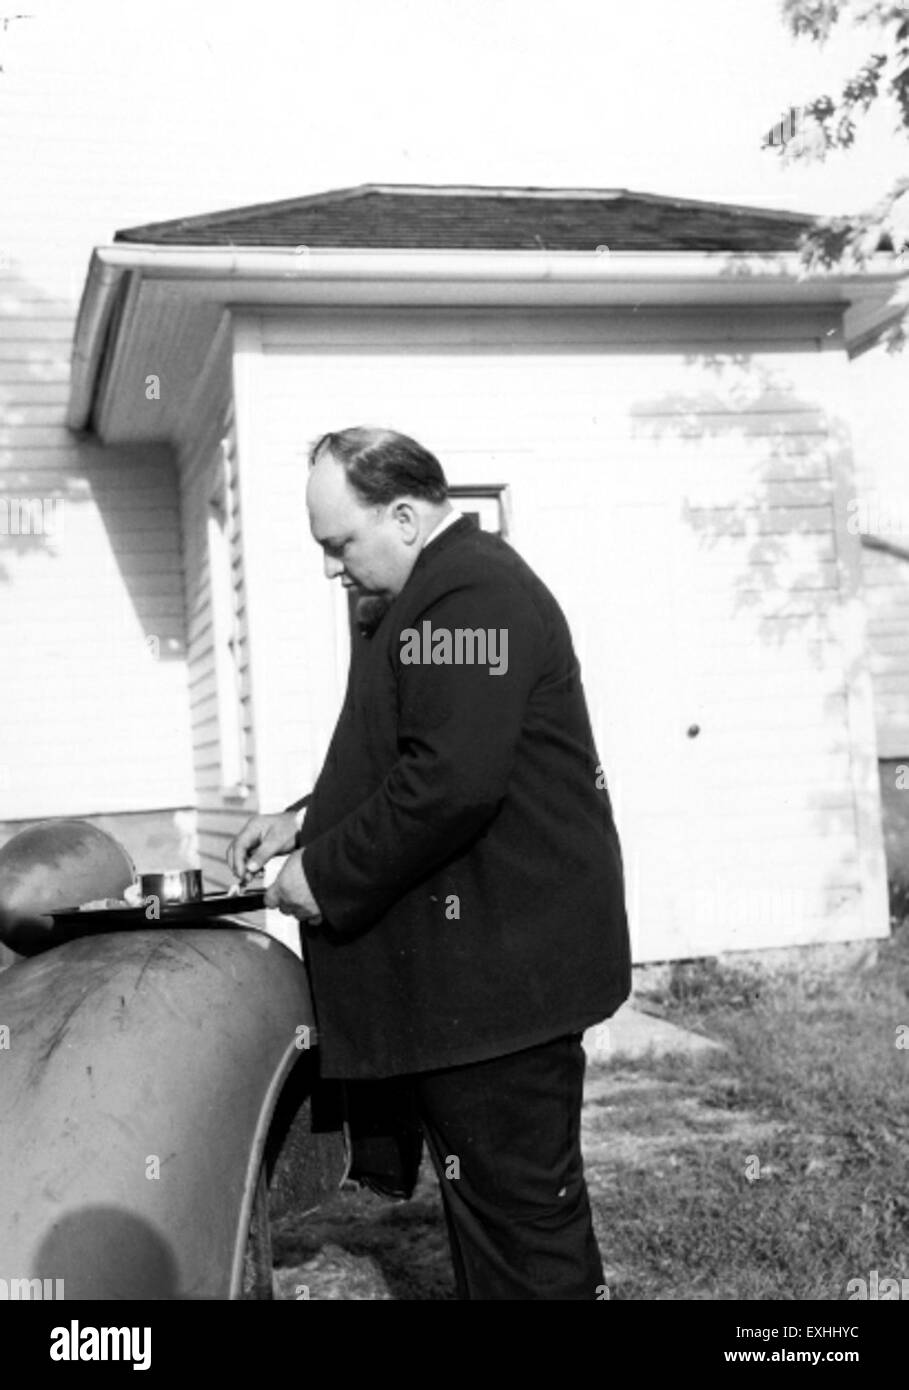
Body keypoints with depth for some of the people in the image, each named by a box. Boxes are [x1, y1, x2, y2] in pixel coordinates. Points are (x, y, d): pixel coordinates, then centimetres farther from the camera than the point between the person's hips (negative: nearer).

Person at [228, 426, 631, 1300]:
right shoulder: (440, 592, 18)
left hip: (496, 966, -11)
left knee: (517, 1210, 0)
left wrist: (326, 874, -16)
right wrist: (303, 823, 15)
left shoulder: (467, 593, -17)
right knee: (490, 1195, 19)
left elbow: (450, 782, -28)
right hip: (481, 963, 11)